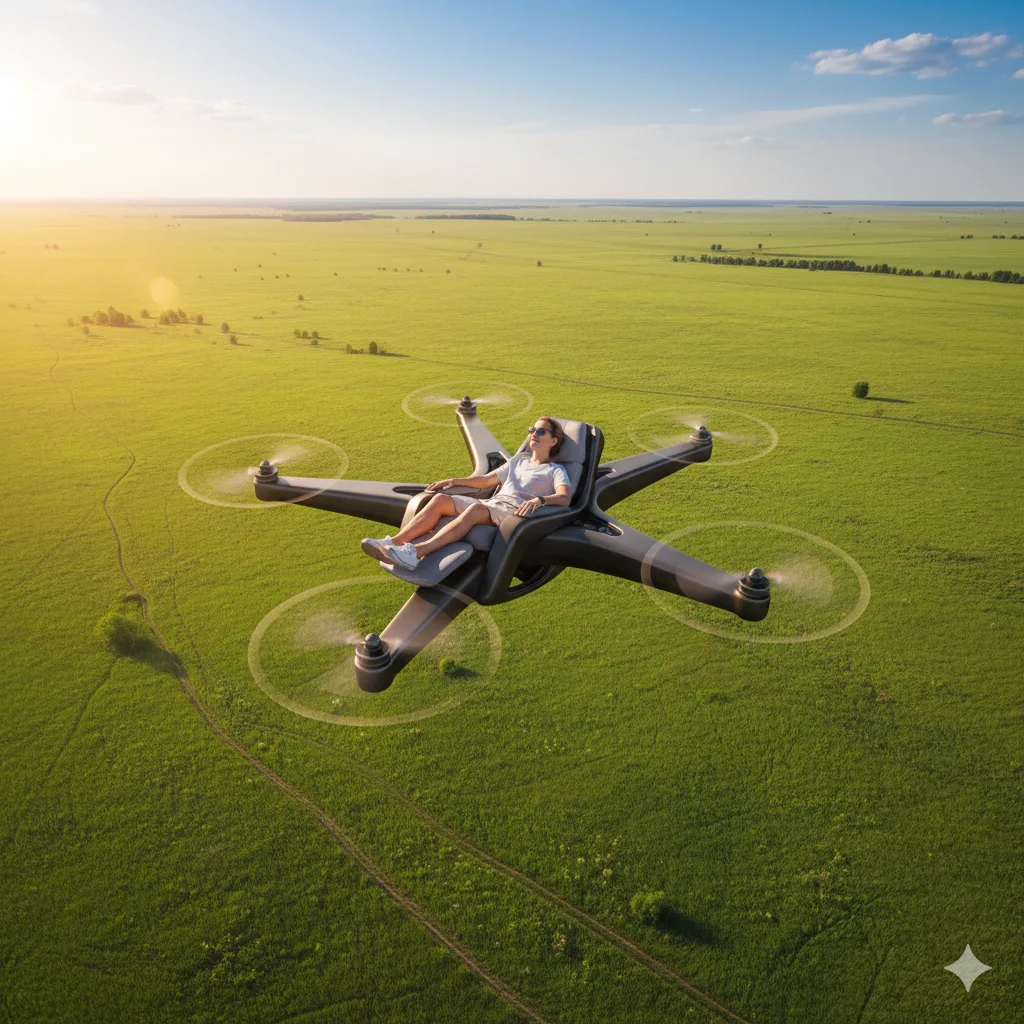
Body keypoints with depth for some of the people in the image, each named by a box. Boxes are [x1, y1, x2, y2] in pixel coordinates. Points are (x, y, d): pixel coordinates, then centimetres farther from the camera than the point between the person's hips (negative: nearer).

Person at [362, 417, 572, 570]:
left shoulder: (555, 470, 11)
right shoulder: (519, 459, 32)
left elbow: (565, 497, -9)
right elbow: (487, 480, 31)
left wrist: (540, 499, -29)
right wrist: (455, 480, 19)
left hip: (515, 511, -7)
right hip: (491, 503, 7)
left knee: (476, 509, -39)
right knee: (440, 499, -18)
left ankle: (416, 552, -53)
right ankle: (394, 542, -31)